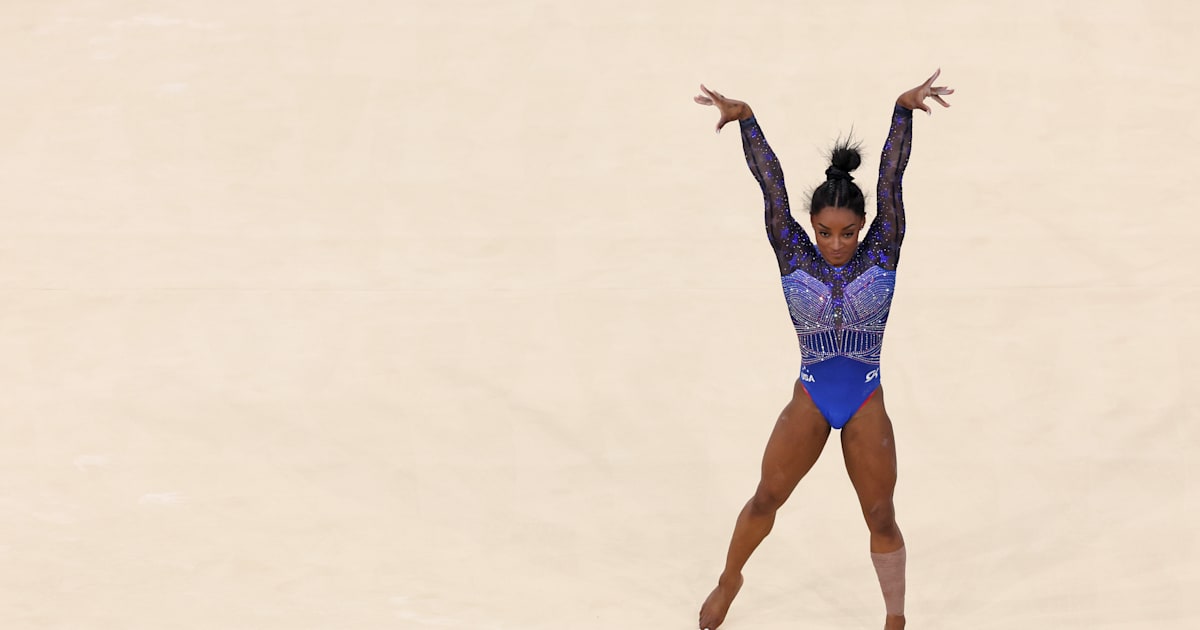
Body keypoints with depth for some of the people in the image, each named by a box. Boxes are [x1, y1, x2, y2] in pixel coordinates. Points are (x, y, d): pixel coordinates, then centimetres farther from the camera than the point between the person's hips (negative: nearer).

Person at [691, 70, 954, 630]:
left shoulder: (880, 256, -6)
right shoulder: (794, 258, -5)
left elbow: (890, 181, -13)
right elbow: (771, 186, -9)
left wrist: (904, 111, -19)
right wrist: (745, 120, -11)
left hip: (866, 406, 0)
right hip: (808, 402, 1)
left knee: (881, 517, 4)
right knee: (765, 500, 9)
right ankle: (729, 580, 34)